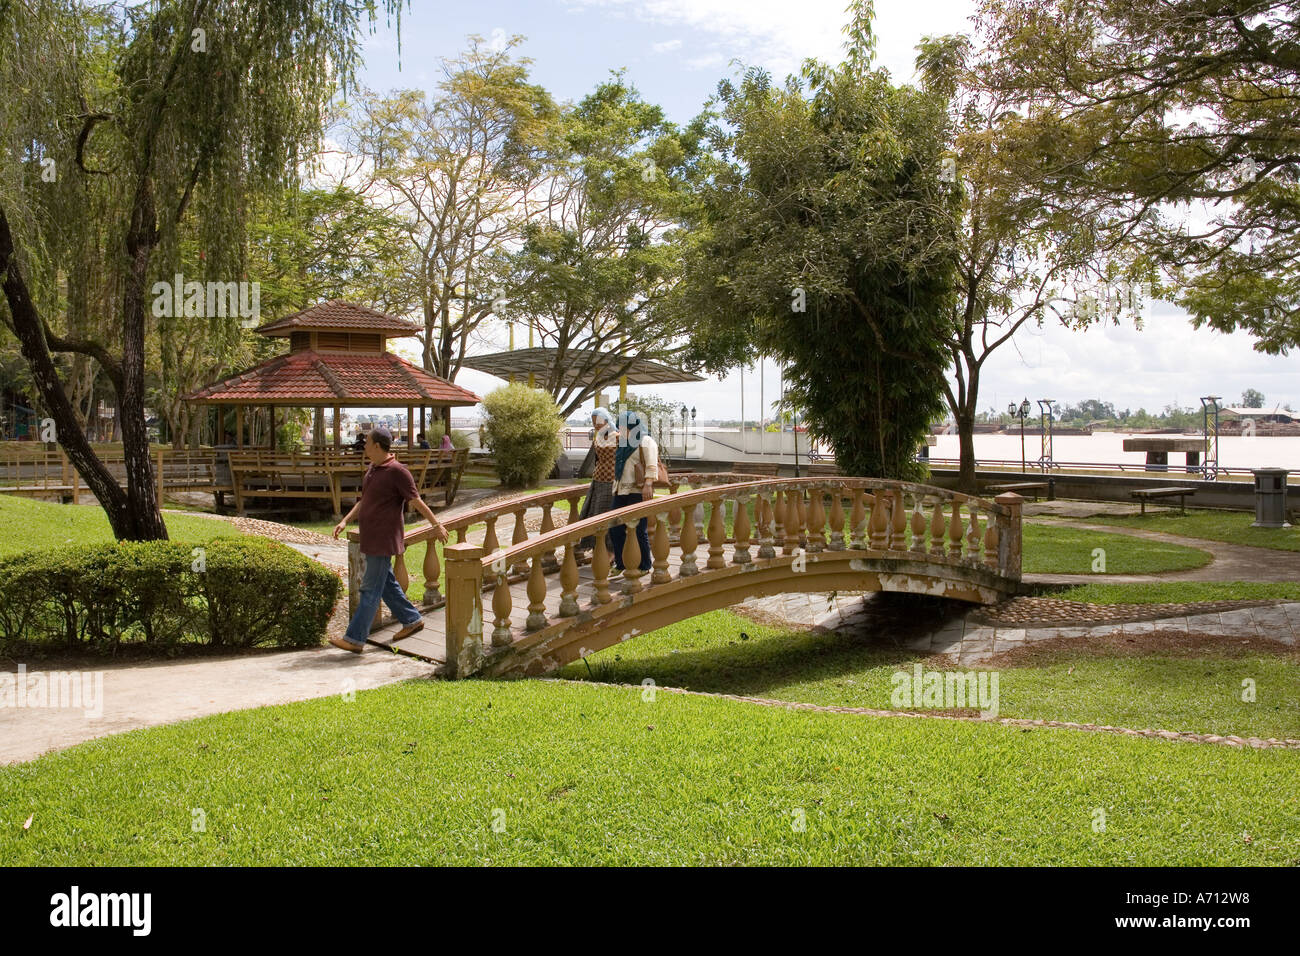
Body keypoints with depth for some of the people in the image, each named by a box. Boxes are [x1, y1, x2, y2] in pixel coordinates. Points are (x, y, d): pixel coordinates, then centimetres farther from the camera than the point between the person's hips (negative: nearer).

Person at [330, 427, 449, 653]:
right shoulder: (372, 470, 12)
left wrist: (437, 526, -7)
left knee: (371, 588, -5)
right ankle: (412, 620, 29)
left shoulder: (397, 471, -16)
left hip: (383, 540, -9)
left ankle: (355, 638, -3)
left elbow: (417, 501, -12)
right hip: (371, 538, 9)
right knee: (386, 583, 17)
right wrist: (345, 521, 8)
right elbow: (363, 501, 19)